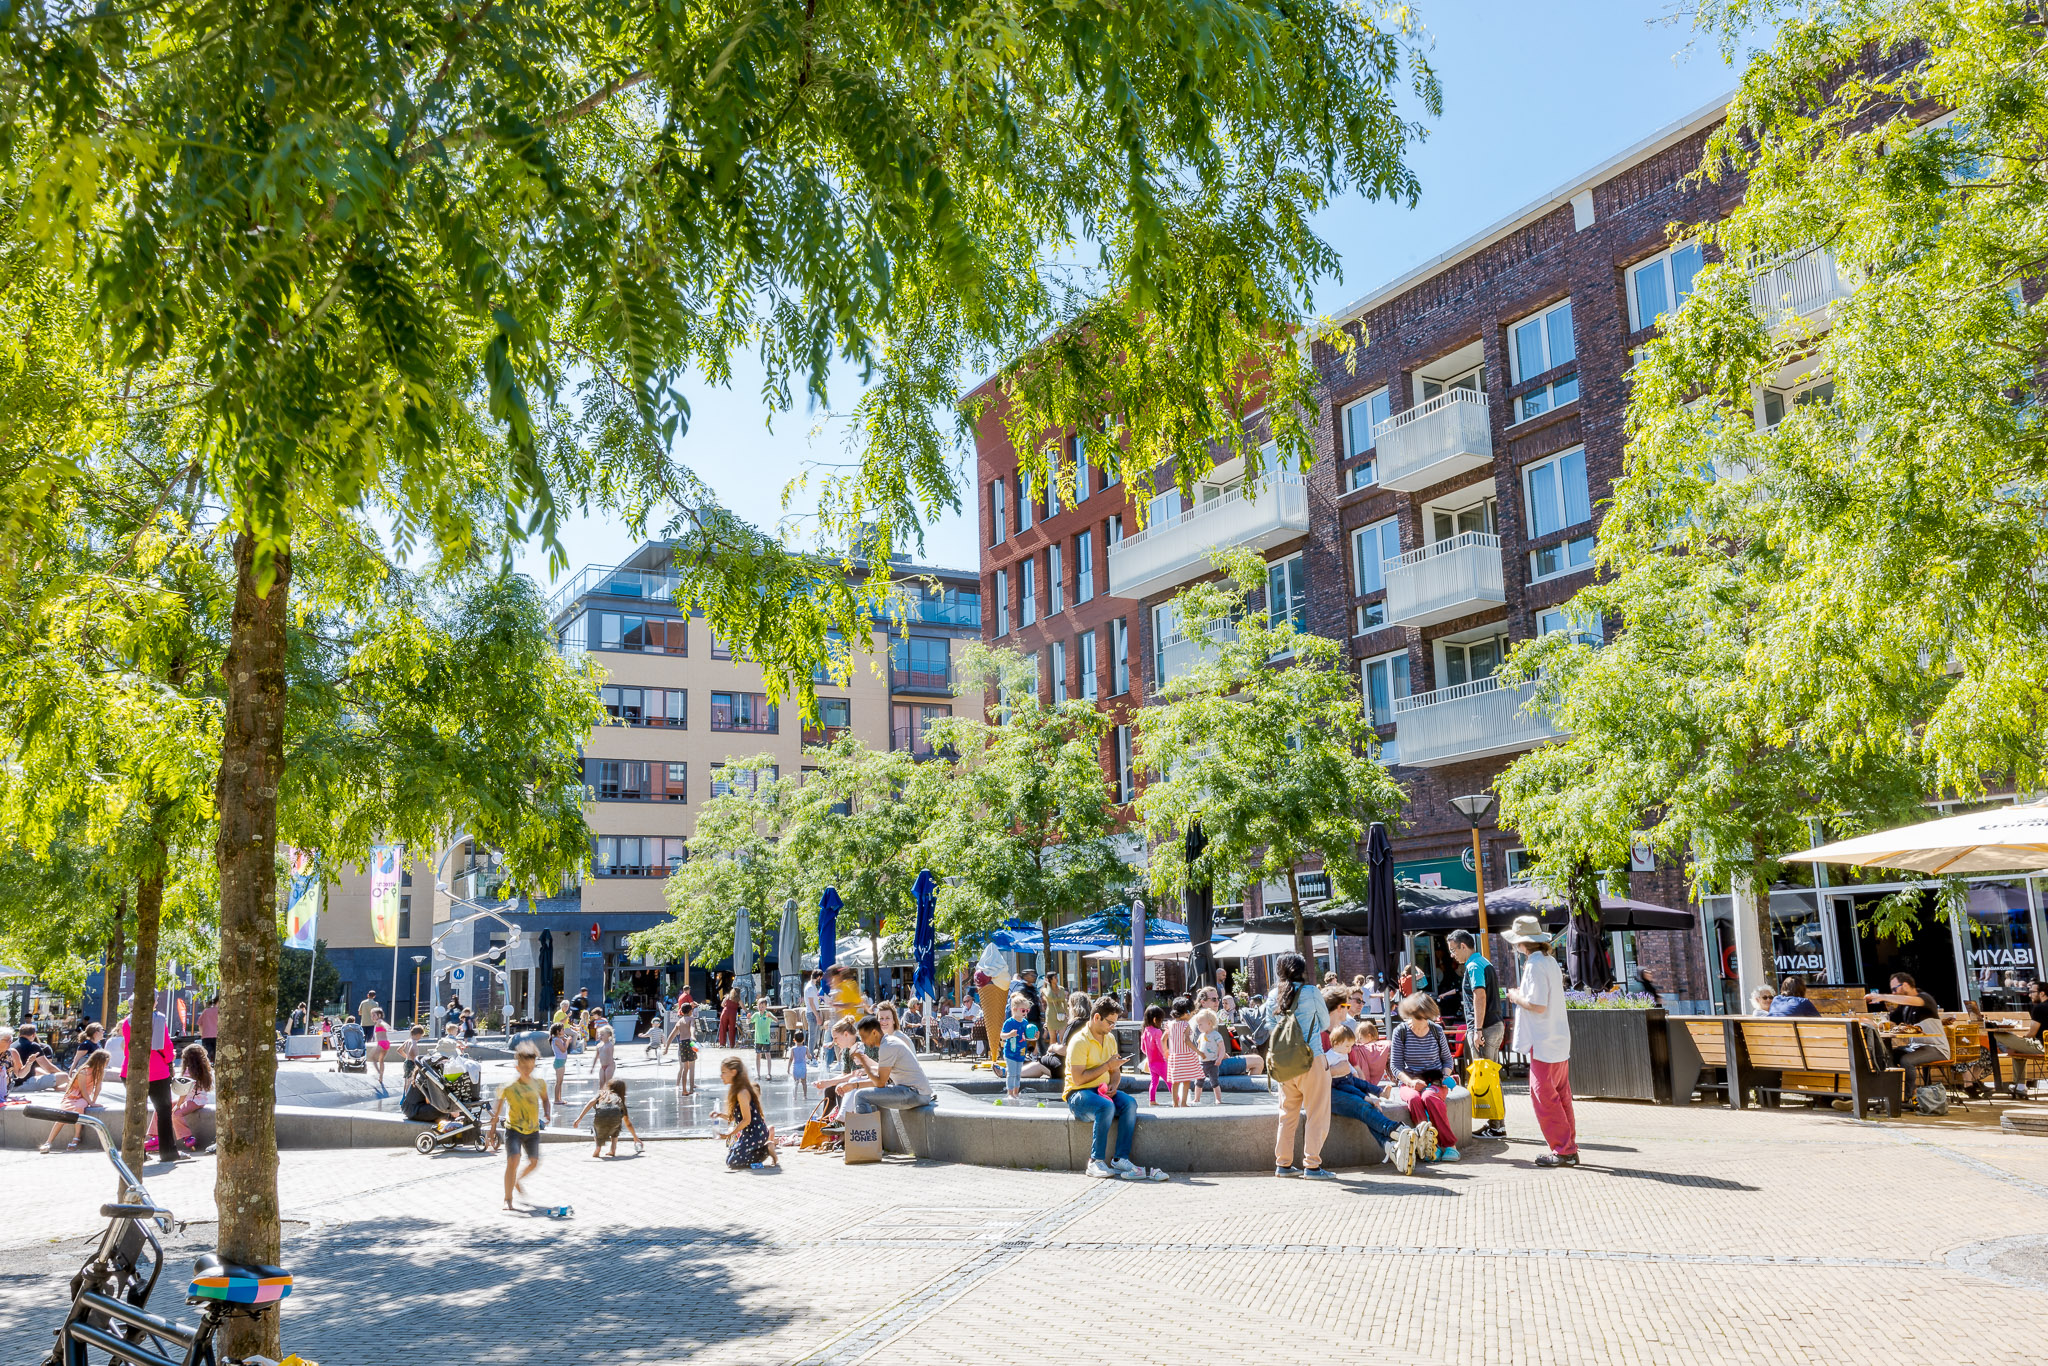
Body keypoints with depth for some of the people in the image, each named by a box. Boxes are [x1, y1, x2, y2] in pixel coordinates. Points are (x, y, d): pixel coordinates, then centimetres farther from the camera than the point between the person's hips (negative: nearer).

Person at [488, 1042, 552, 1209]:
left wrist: (547, 1113, -1)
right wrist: (493, 1129, -5)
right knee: (512, 1161, -19)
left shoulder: (538, 1084, -2)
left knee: (534, 1163, 9)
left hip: (533, 1131, 4)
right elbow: (498, 1108, -4)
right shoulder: (509, 1087, -12)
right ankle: (508, 1199, -10)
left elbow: (545, 1099, 17)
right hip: (514, 1129, -4)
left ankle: (518, 1180, 41)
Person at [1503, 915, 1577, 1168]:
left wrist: (1516, 997, -7)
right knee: (1560, 1097, 13)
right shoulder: (1550, 962, 13)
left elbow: (1538, 1005, -23)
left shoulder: (1535, 965, -17)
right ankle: (1569, 1149, 17)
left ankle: (1562, 1151, -3)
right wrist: (1522, 993, 12)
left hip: (1543, 1043, -10)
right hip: (1559, 1041, 10)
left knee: (1543, 1097, -5)